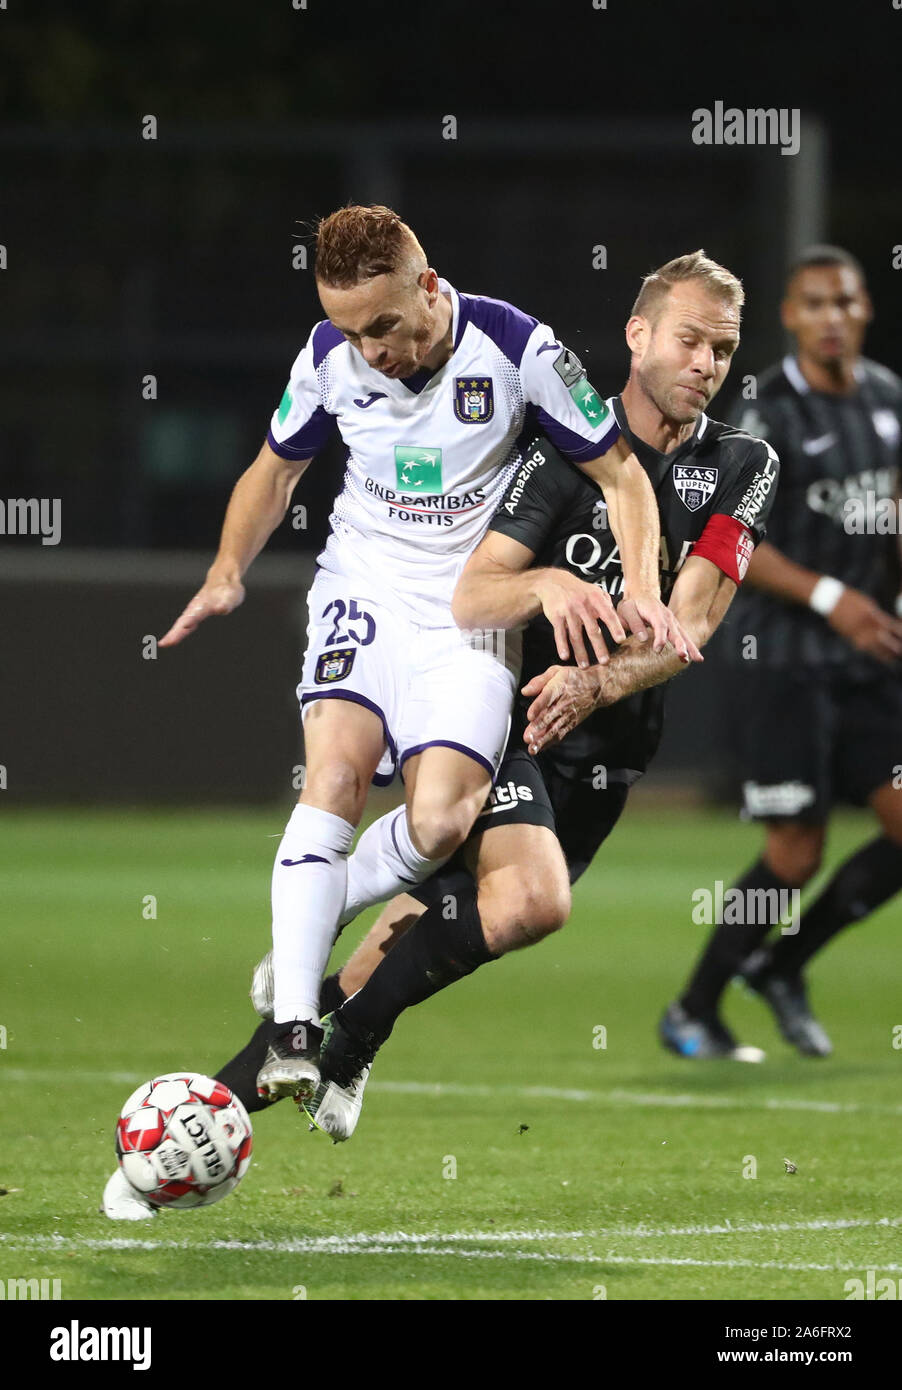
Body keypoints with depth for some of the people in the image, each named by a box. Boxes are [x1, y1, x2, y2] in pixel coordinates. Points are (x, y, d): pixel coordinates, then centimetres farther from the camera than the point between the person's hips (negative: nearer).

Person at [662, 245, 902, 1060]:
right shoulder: (772, 413, -12)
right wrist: (827, 597, -23)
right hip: (787, 660, -6)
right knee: (796, 856, -7)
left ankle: (782, 965, 16)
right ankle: (694, 1011, 11)